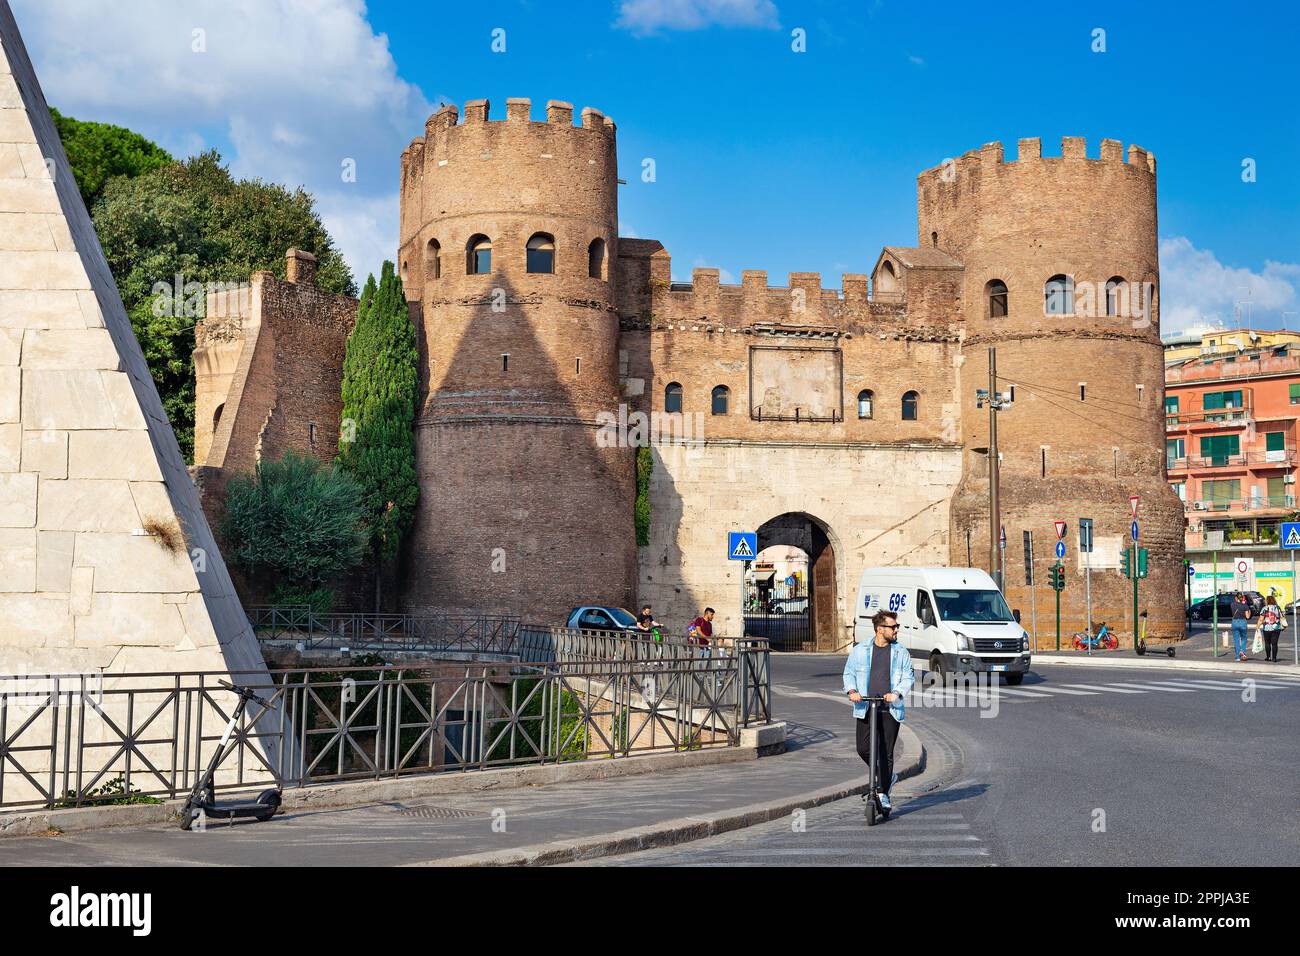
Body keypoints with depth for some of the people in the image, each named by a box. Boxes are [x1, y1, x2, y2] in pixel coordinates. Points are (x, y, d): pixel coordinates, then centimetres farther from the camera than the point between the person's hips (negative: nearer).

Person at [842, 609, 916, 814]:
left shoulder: (901, 653, 6)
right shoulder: (859, 651, 5)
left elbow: (908, 677, 5)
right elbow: (849, 673, 11)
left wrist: (897, 693, -13)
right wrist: (852, 691, -8)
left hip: (890, 709, -1)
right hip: (865, 708, 1)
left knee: (886, 753, -1)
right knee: (863, 749, -4)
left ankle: (883, 794, 9)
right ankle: (886, 776, 22)